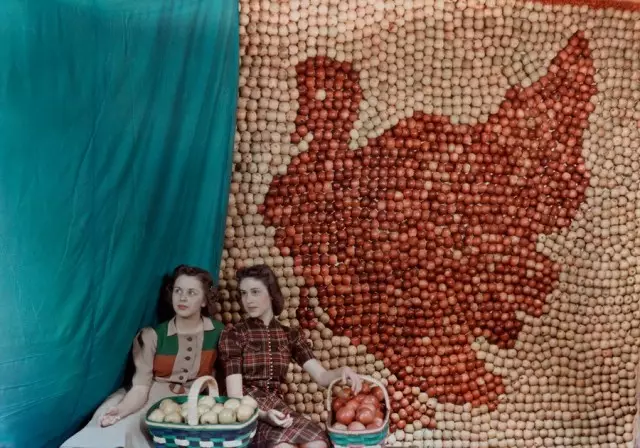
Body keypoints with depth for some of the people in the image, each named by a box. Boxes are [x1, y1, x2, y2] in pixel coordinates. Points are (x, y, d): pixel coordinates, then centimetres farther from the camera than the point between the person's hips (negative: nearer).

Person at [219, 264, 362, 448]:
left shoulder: (289, 335, 10)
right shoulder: (233, 335, -2)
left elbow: (322, 376, 3)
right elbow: (235, 395, -9)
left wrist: (342, 371, -19)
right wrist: (262, 414, -27)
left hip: (276, 408, 4)